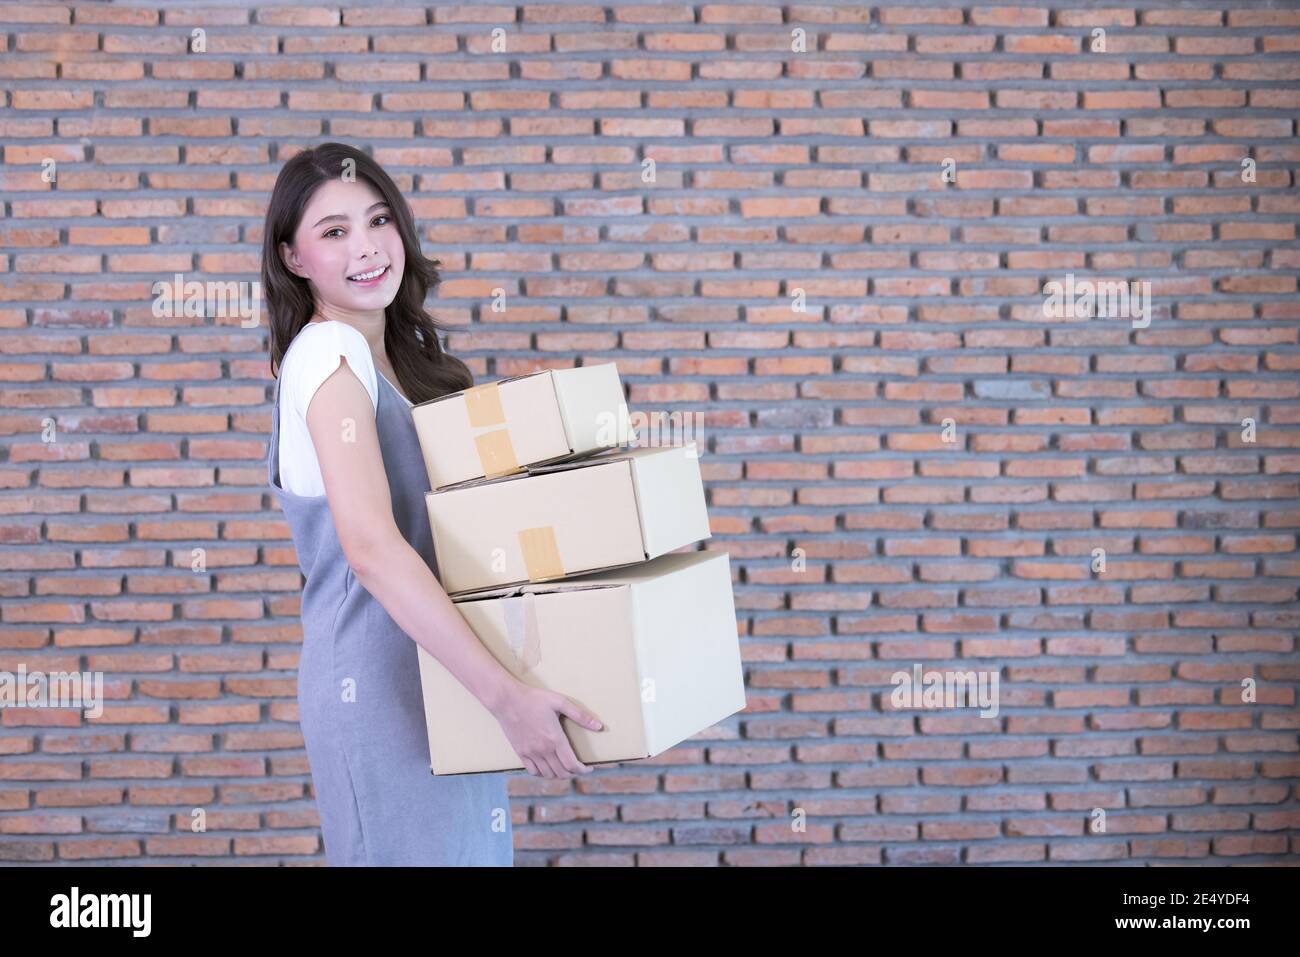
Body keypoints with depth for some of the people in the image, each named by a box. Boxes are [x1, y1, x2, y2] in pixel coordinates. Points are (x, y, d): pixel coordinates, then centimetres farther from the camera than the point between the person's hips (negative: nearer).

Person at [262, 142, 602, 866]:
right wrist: (506, 694, -32)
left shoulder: (398, 352, 12)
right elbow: (372, 548, -28)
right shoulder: (329, 354, -17)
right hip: (380, 682, -9)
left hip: (436, 669, 9)